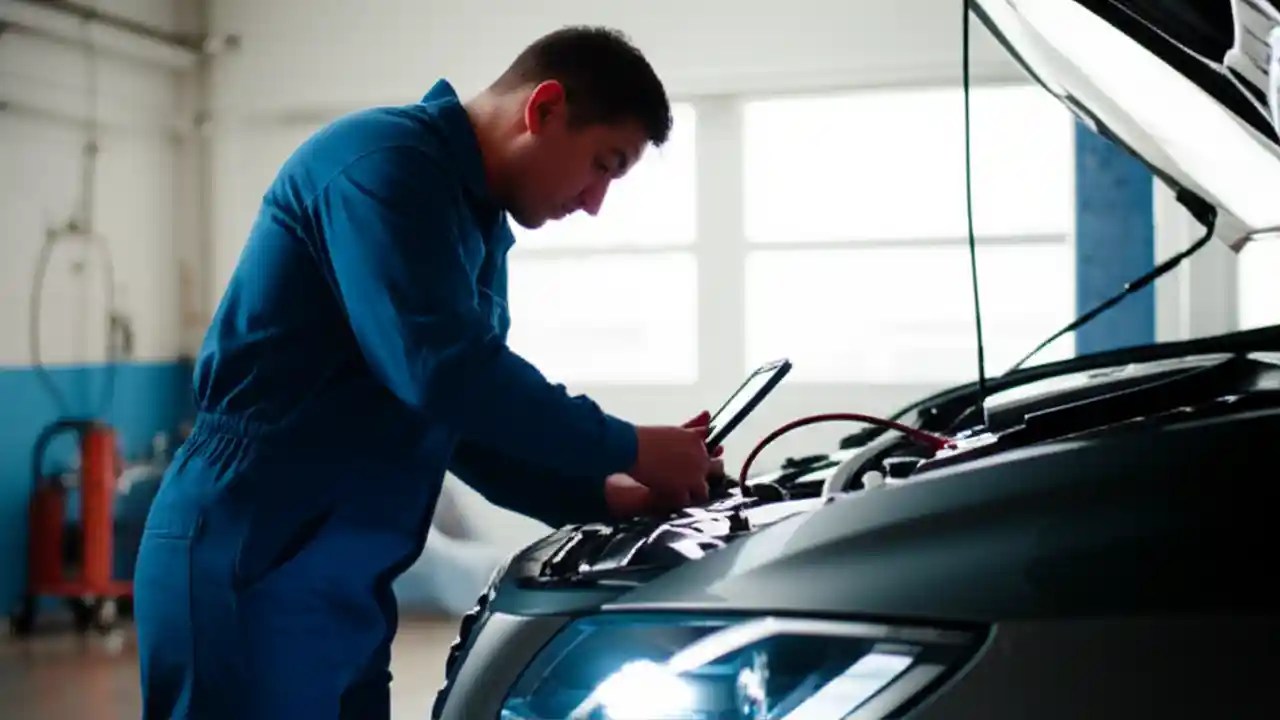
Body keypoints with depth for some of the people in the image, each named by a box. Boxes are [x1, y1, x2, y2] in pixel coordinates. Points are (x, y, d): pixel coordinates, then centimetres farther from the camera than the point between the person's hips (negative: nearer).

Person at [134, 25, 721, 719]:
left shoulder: (477, 227, 15)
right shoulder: (384, 163, -14)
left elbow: (467, 421, 17)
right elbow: (443, 373, -25)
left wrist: (598, 496, 3)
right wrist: (625, 449, -15)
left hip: (346, 583, 9)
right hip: (249, 565, -9)